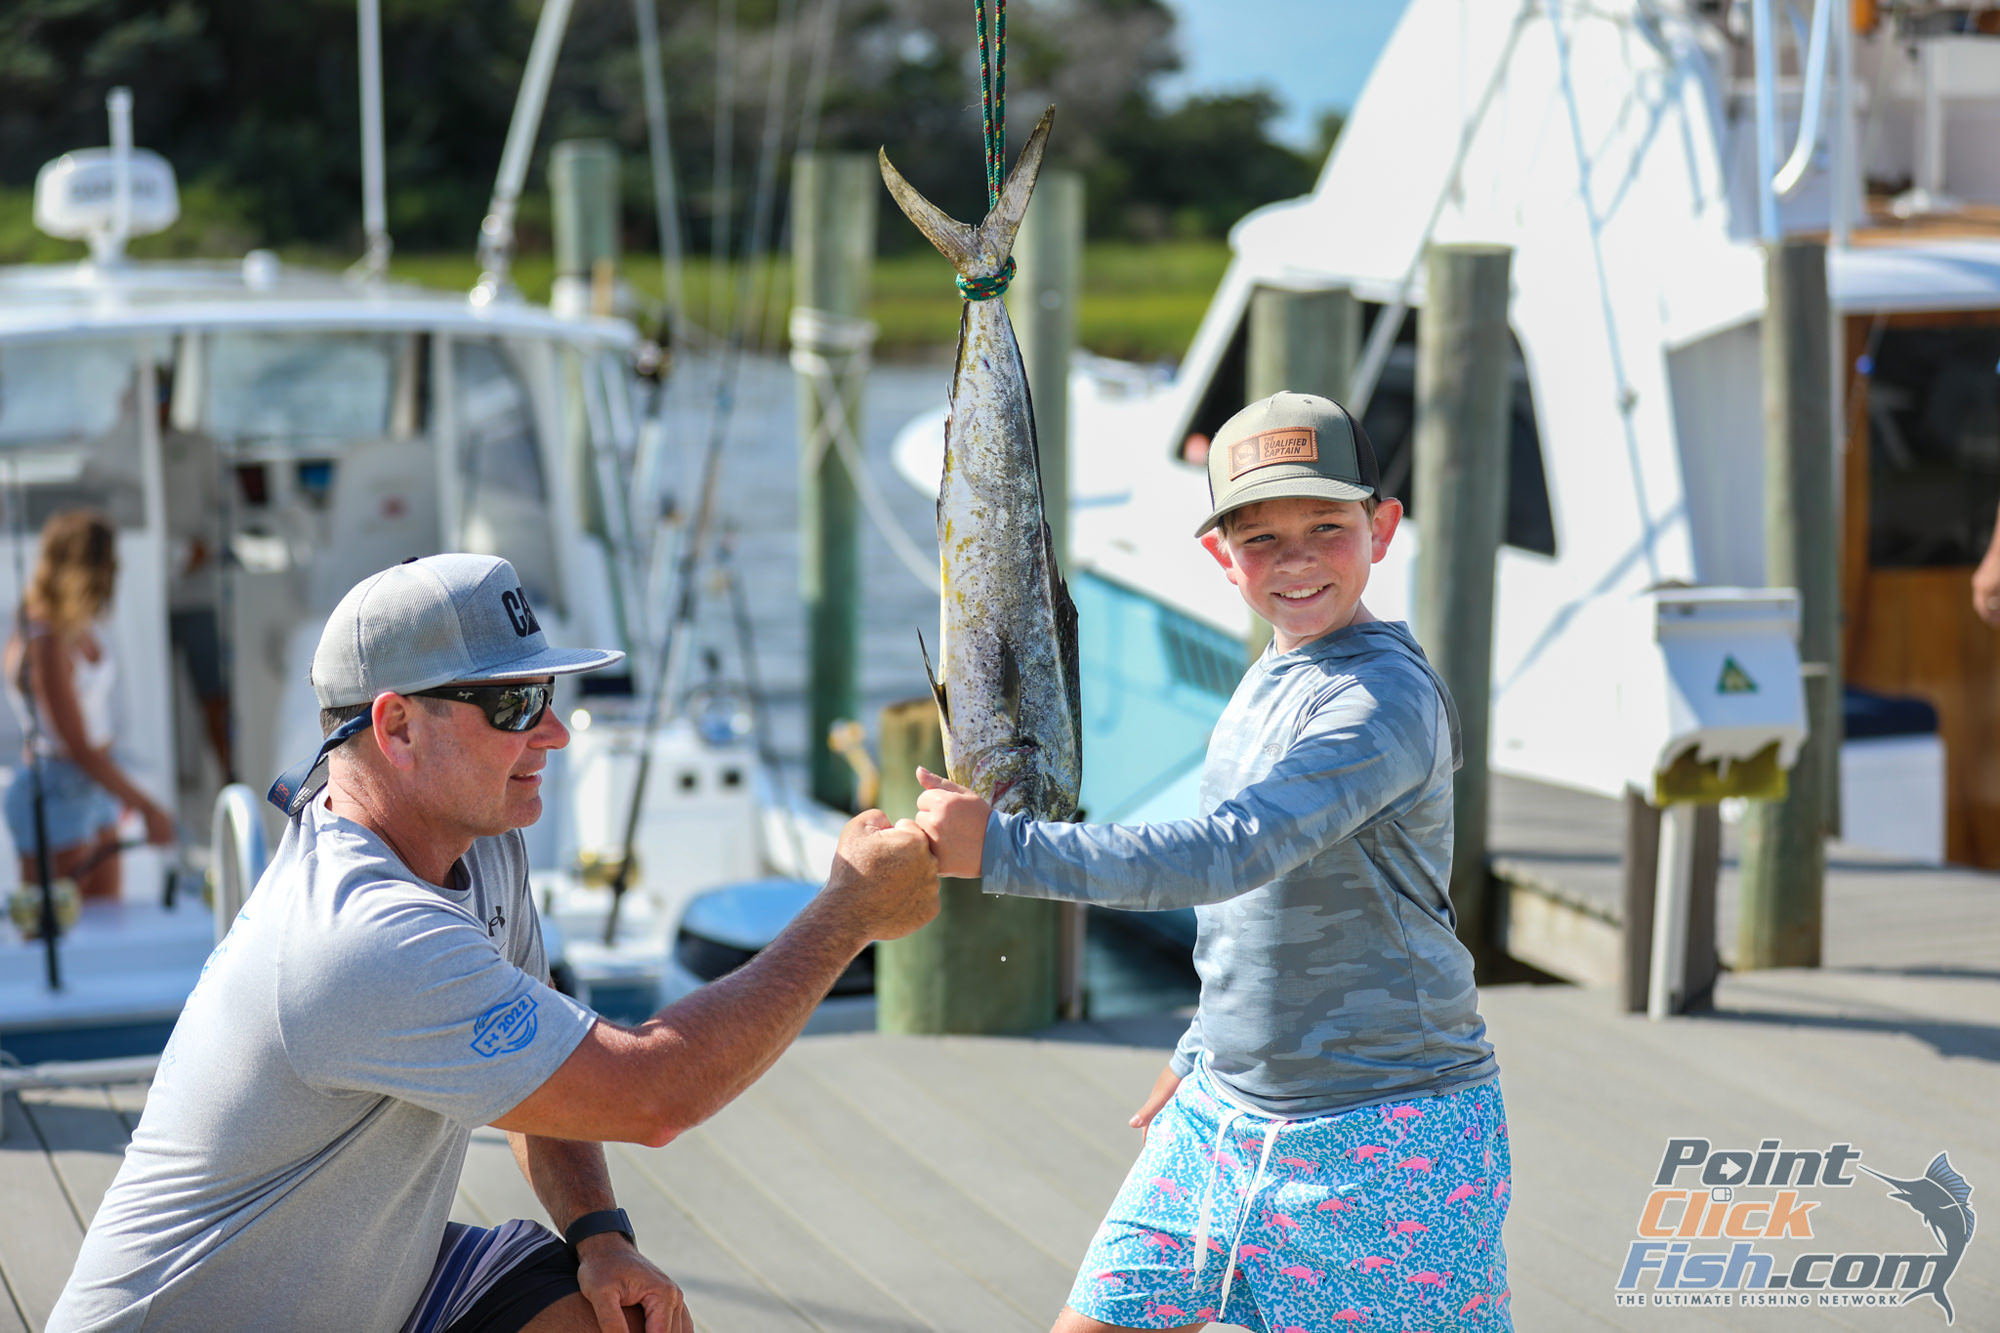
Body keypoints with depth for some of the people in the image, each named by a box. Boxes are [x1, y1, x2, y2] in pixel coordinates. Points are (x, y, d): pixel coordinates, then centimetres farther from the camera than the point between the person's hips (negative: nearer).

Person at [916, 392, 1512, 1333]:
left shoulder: (1387, 700, -19)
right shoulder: (1269, 682, 10)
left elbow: (1224, 856, -31)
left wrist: (1000, 846, -33)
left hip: (1388, 1138, -8)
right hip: (1227, 1114, 8)